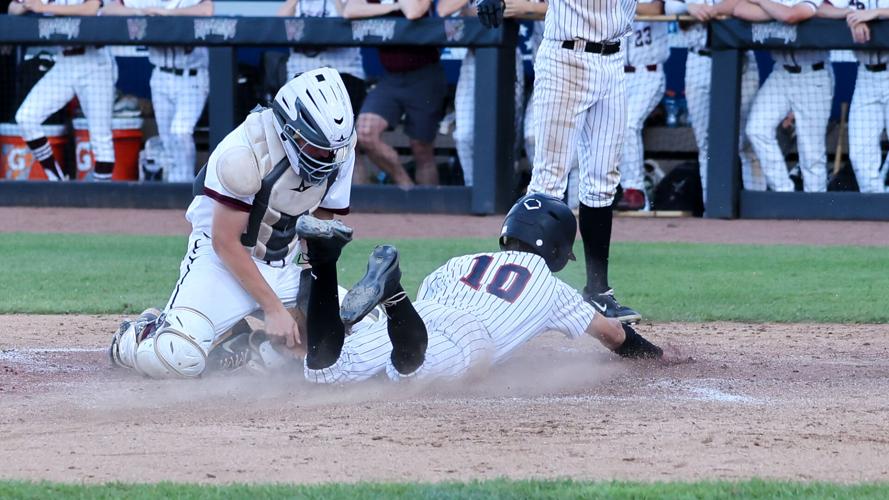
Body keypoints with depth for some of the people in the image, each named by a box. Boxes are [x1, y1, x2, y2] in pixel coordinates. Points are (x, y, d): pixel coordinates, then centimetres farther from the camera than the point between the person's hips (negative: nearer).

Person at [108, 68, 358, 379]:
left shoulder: (339, 149, -7)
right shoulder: (245, 151, -26)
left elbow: (323, 221, 7)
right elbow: (225, 242, -21)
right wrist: (273, 308, -21)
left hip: (284, 271, 7)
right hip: (223, 260, -7)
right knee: (179, 357, -30)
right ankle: (143, 335, 9)